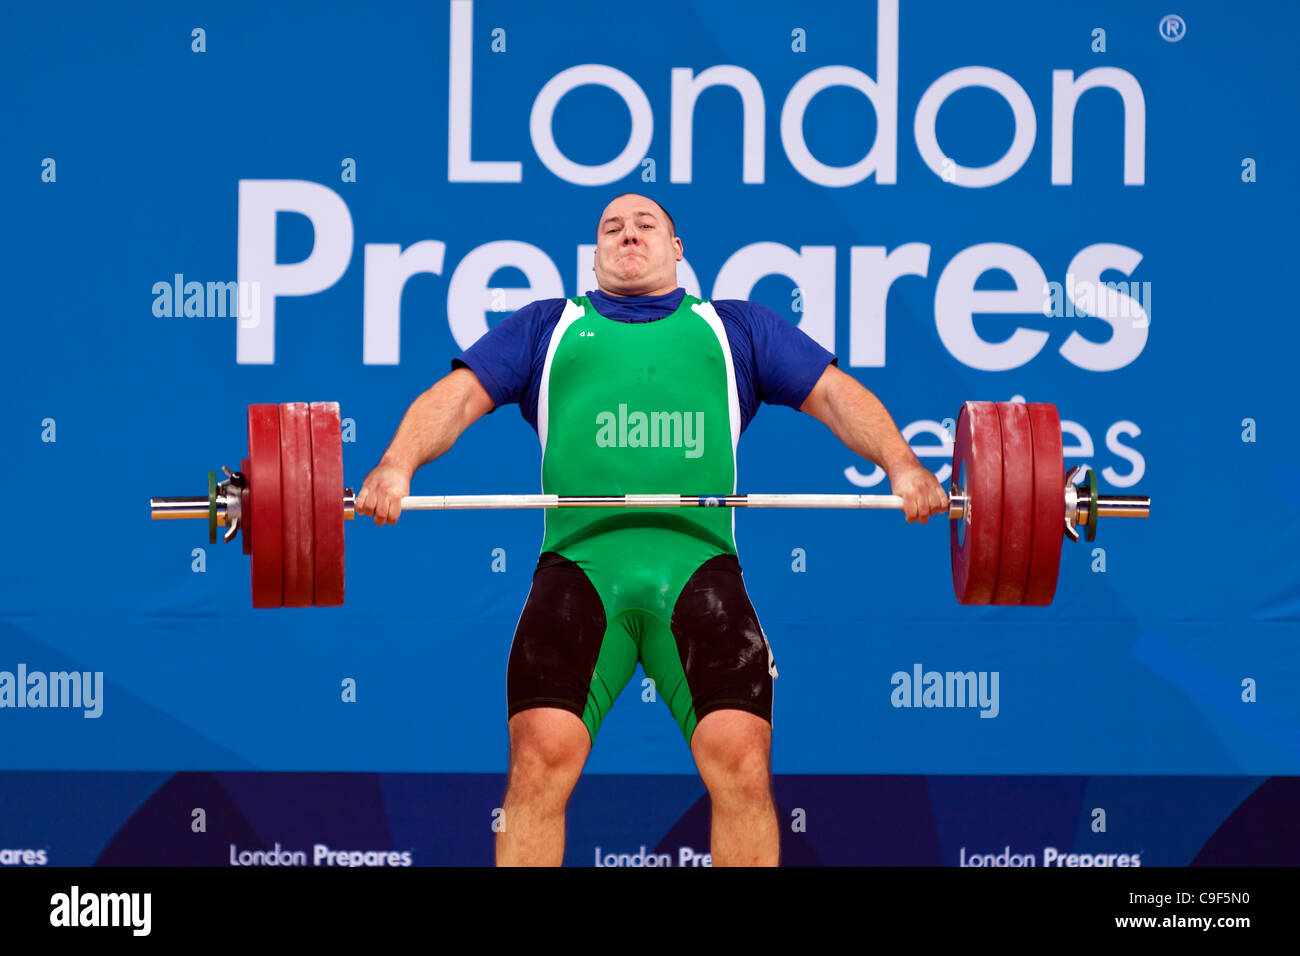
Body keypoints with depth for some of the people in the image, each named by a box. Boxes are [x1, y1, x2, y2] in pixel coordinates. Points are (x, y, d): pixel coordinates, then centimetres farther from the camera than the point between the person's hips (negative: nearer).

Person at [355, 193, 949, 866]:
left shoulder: (735, 327, 25)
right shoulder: (547, 326, 25)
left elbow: (833, 391, 17)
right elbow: (459, 394, 13)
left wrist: (900, 463, -2)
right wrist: (398, 464, -7)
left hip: (698, 564, 0)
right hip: (579, 563, 0)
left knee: (740, 759, -14)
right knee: (542, 756, -15)